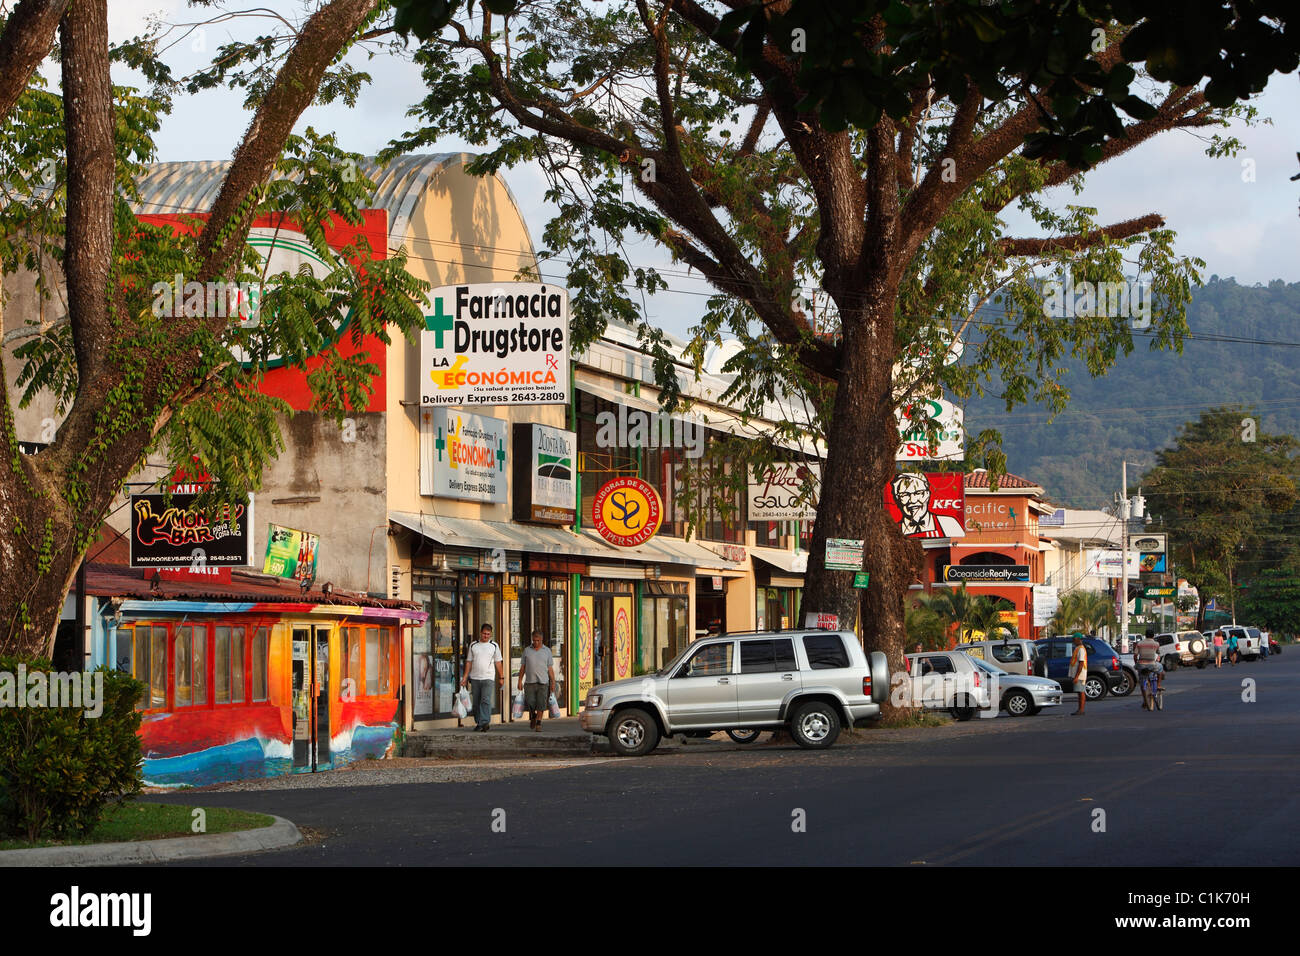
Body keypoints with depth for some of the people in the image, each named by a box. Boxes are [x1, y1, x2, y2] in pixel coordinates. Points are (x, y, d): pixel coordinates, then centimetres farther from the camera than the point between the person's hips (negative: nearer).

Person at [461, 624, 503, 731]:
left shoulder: (494, 646, 6)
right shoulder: (473, 645, 9)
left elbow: (498, 662, 9)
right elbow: (469, 662, 11)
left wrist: (501, 677, 6)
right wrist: (465, 678, 6)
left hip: (488, 678, -3)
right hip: (475, 678, 3)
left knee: (486, 701, -15)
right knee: (476, 702, 6)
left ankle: (485, 722, -22)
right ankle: (478, 723, 16)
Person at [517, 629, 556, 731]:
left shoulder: (547, 651, 6)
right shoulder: (527, 650, 8)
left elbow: (550, 669, 6)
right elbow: (522, 667, 9)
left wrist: (553, 683, 1)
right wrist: (520, 681, 2)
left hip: (543, 682, -1)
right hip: (530, 682, 1)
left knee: (541, 704, -7)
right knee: (530, 703, -7)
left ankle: (538, 723, 3)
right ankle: (533, 716, 22)